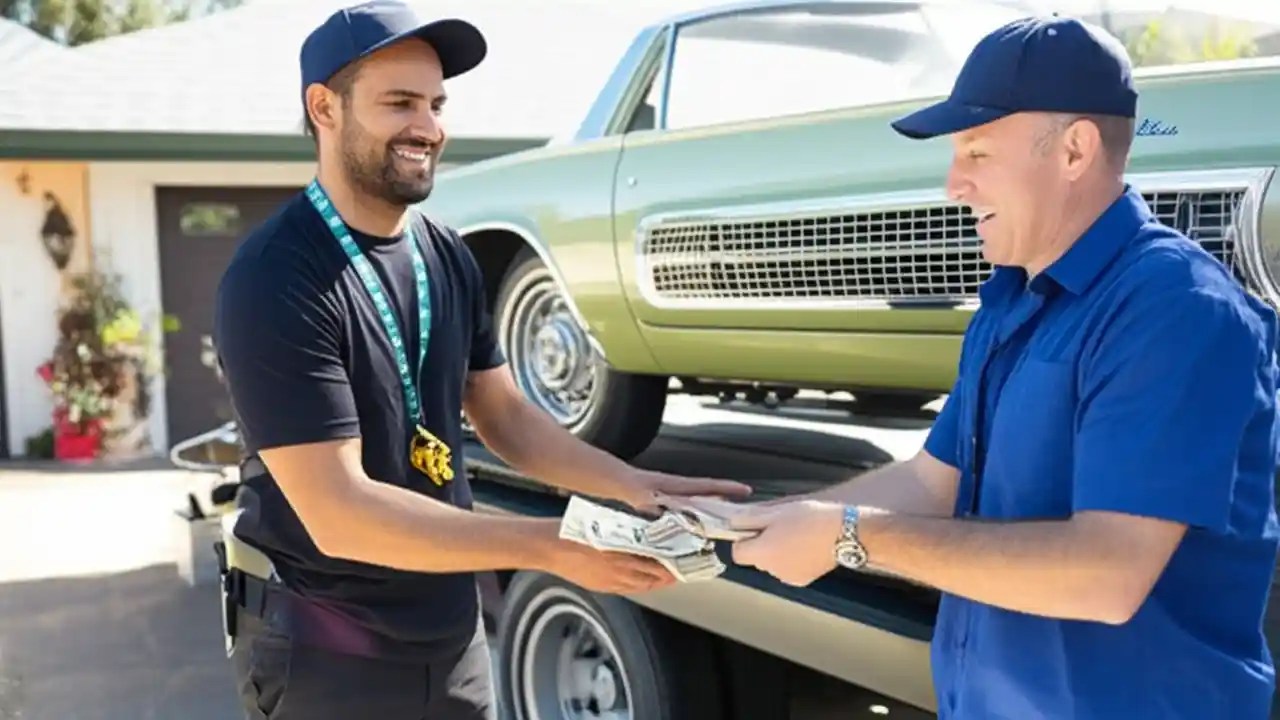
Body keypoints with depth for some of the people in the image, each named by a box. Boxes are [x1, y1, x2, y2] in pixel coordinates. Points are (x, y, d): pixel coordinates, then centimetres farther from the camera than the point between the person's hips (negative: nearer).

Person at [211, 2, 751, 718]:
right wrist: (552, 546, -28)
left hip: (454, 631, 6)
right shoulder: (274, 279, -21)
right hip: (327, 649, -6)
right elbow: (339, 515, -25)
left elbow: (506, 417, 9)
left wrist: (628, 482, -7)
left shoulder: (448, 255, 1)